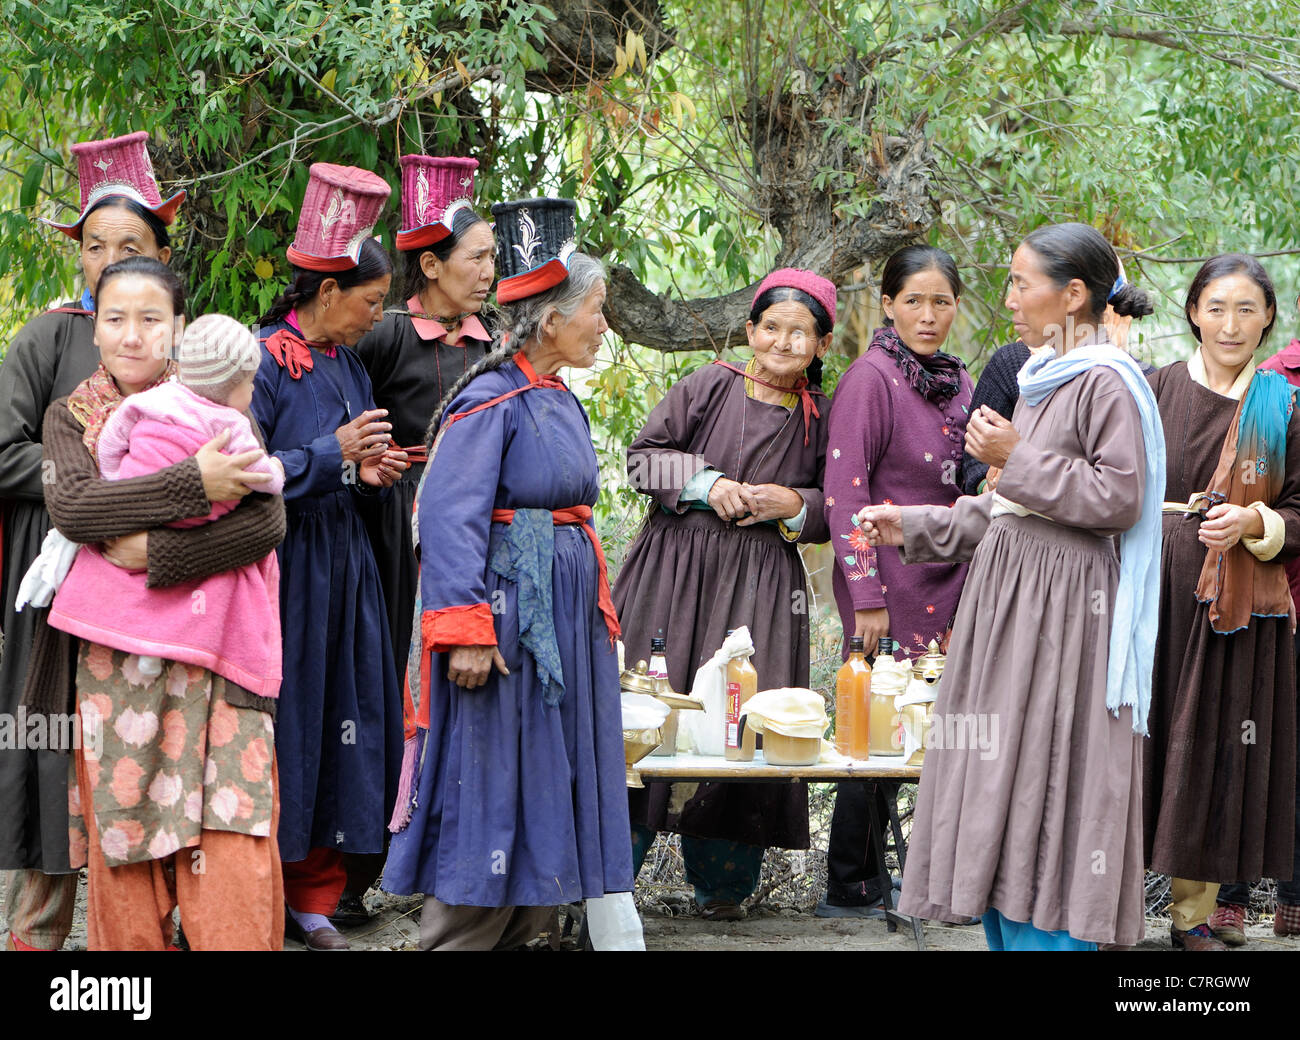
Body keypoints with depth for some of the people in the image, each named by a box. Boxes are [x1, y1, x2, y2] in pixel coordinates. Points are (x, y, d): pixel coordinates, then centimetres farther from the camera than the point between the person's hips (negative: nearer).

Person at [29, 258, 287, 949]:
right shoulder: (72, 418, 10)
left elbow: (267, 522, -7)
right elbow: (70, 507, -12)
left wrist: (158, 553, -17)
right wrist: (194, 485, -19)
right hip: (114, 659, 1)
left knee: (234, 859, -10)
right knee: (122, 853, -1)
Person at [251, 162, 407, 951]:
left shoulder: (347, 363, 12)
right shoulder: (263, 361, -12)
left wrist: (367, 472, -1)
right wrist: (333, 454, -19)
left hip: (343, 560, 8)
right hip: (282, 561, -7)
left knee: (345, 721, 7)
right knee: (281, 721, -4)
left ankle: (315, 894, 16)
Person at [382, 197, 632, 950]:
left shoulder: (561, 403, 14)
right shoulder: (491, 401, -13)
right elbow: (448, 520, -19)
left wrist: (598, 609, 20)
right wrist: (465, 630, -24)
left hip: (563, 621, 9)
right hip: (507, 614, -9)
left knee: (549, 790, 11)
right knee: (491, 794, -5)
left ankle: (518, 931, 19)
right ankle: (458, 939, 3)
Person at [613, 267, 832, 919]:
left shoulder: (818, 418, 7)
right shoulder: (709, 386, 2)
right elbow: (641, 458, 3)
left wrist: (796, 506, -4)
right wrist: (705, 483, -11)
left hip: (760, 586, 1)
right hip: (676, 569, -1)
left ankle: (721, 881, 10)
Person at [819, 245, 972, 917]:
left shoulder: (958, 383, 11)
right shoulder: (872, 378, -11)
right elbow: (844, 494, -14)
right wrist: (867, 597, -17)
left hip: (949, 584, 6)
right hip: (892, 586, -6)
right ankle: (849, 891, 10)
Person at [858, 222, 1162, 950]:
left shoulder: (1108, 381, -13)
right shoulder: (1042, 378, 15)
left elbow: (1119, 498, -18)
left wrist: (1018, 459, -16)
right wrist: (916, 527, 19)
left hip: (1061, 608, -9)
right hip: (1010, 591, 9)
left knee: (1041, 783, -7)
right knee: (996, 789, 10)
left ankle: (1048, 932, -2)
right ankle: (1009, 931, 17)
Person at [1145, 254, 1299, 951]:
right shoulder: (1156, 391, 4)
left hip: (1237, 605, 0)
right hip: (1153, 591, 0)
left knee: (1213, 750, 2)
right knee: (1140, 733, -2)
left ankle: (1195, 913, 12)